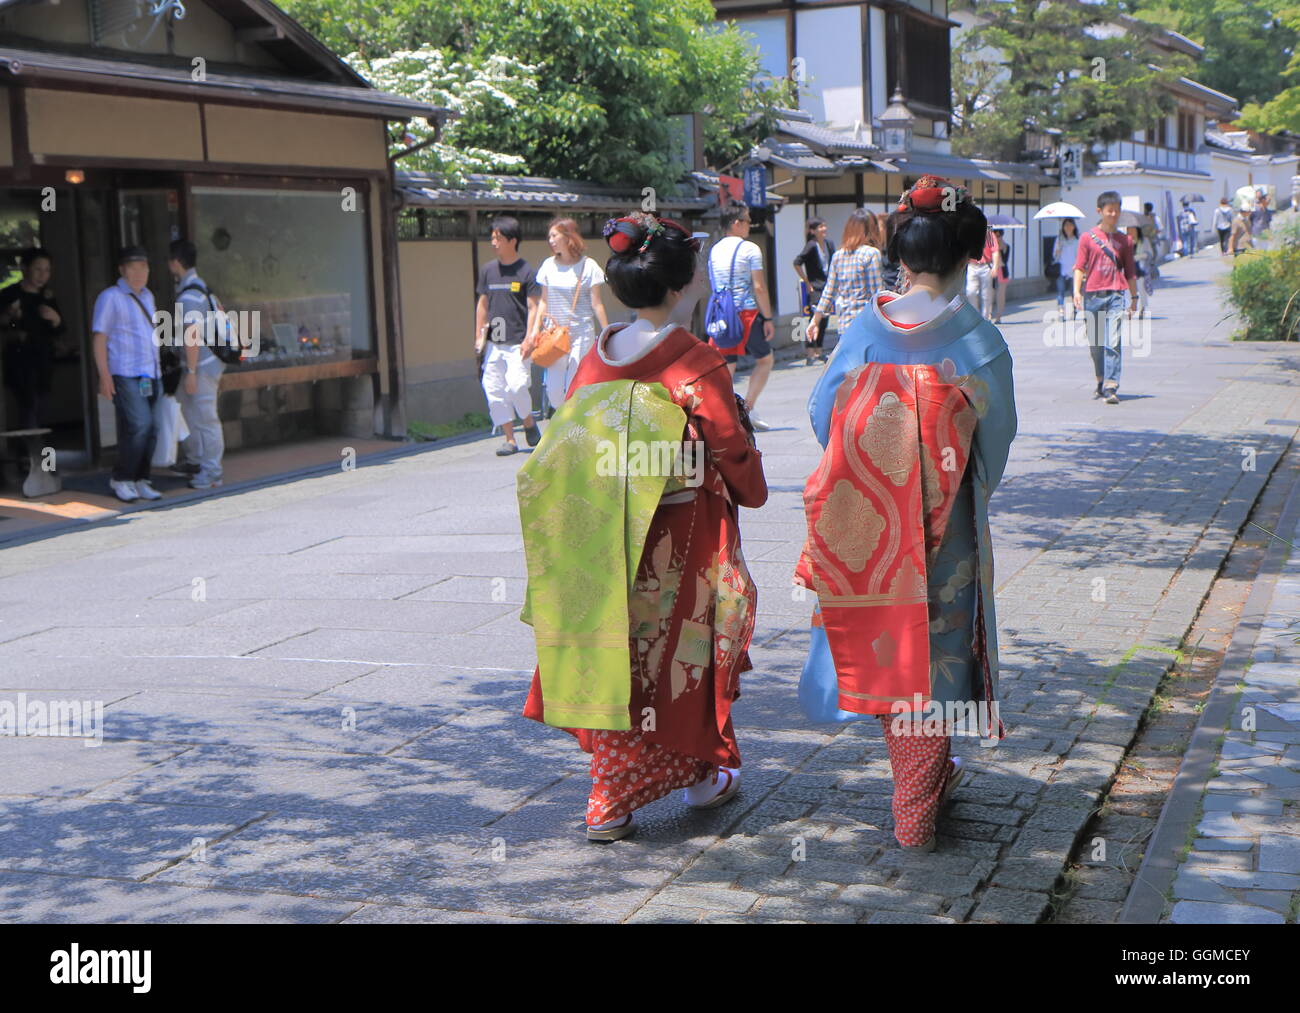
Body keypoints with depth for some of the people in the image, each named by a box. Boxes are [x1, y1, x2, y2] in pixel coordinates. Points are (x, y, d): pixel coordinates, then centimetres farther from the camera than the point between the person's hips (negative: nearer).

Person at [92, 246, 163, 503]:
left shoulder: (147, 296, 18)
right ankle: (121, 479, -2)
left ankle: (140, 481, 12)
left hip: (151, 375, 7)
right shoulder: (110, 297, -4)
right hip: (125, 375, -7)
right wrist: (104, 376, -14)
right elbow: (99, 337, -7)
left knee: (150, 431, 3)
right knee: (139, 426, -15)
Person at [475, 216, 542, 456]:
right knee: (494, 390, 1)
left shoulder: (526, 272, -4)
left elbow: (533, 307, -6)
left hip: (517, 343, -5)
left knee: (516, 385, -17)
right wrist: (479, 336, 12)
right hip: (493, 344, 5)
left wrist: (528, 339, -14)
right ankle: (510, 440, 9)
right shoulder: (488, 270, 10)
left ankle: (529, 422, 12)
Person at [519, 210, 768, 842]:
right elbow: (733, 450, -7)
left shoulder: (594, 361, 1)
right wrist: (754, 493, 13)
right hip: (683, 537, -4)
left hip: (607, 541, 5)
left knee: (616, 651, 11)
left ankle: (612, 801, 15)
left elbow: (570, 454, 7)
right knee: (682, 653, 11)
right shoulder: (697, 364, -15)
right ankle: (703, 775, 28)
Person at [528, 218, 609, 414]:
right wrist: (535, 328, 4)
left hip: (581, 333, -3)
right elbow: (544, 301, 12)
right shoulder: (549, 265, 7)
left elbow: (596, 303, -1)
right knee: (553, 389, -1)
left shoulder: (588, 265, -4)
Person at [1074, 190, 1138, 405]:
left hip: (1116, 295, 0)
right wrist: (1077, 291, -10)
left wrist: (1134, 297, 15)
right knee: (1094, 344, 8)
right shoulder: (1088, 237, 6)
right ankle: (1101, 382, 27)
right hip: (1092, 295, 0)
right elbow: (1080, 266, 2)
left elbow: (1130, 271, 17)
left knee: (1113, 343, -12)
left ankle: (1111, 388, -17)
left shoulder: (1124, 240, 11)